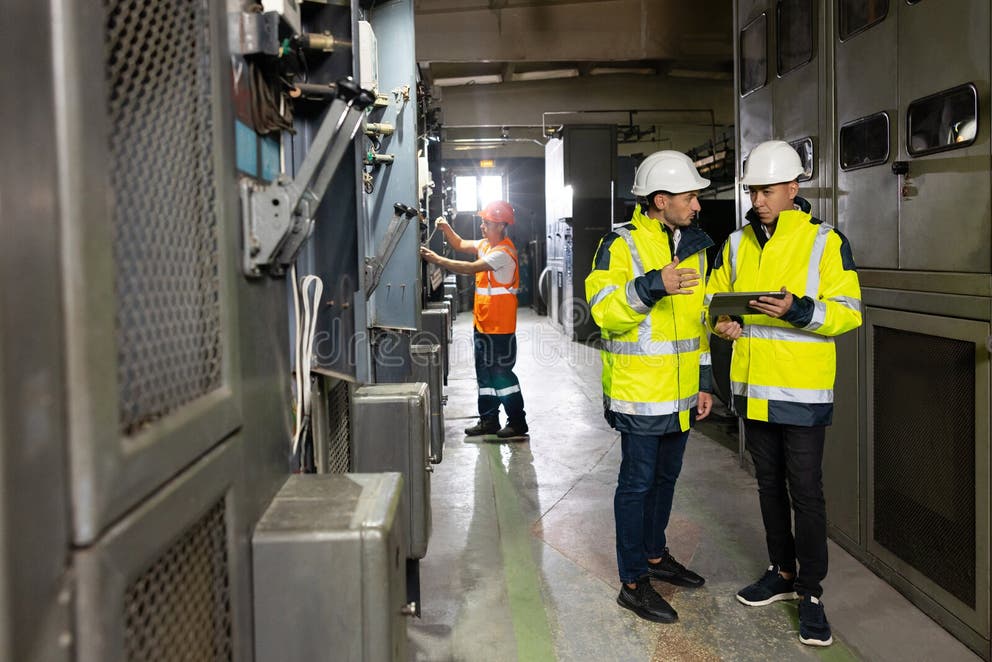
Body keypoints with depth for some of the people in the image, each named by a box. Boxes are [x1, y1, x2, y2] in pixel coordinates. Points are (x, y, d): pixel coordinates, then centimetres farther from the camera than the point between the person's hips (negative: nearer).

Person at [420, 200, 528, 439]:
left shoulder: (503, 252, -19)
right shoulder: (486, 244, 11)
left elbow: (471, 268, -26)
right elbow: (460, 245, 22)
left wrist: (437, 259, -24)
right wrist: (446, 228, 3)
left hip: (500, 326, -10)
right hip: (483, 323, 10)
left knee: (502, 373, -4)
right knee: (485, 372, 13)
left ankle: (518, 422, 6)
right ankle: (489, 420, 22)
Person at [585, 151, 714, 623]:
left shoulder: (694, 247, 11)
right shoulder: (620, 245, -12)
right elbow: (604, 310, -21)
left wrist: (704, 381, 16)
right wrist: (652, 286, -35)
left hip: (680, 393, 7)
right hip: (639, 390, -7)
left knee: (666, 476, 19)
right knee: (637, 483, 0)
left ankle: (655, 555, 37)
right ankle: (633, 582, 12)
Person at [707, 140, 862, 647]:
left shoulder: (826, 242, -6)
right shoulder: (736, 245, 8)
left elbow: (847, 313, -10)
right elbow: (714, 297, 15)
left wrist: (797, 310, -27)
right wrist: (721, 322, -7)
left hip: (802, 390, -5)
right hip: (752, 386, 5)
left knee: (805, 491, 0)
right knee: (769, 483, 16)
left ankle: (811, 592, 14)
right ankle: (782, 572, 33)